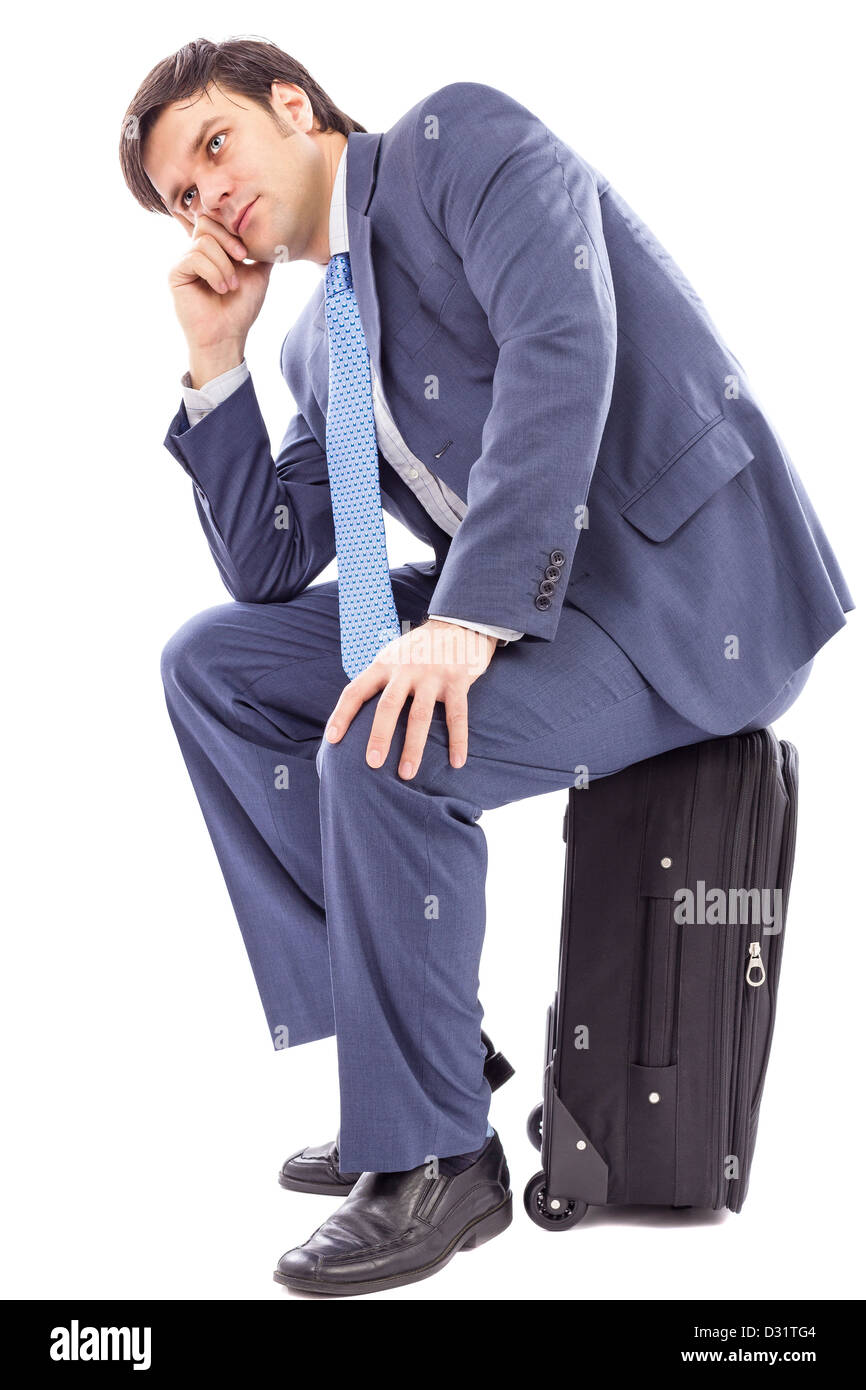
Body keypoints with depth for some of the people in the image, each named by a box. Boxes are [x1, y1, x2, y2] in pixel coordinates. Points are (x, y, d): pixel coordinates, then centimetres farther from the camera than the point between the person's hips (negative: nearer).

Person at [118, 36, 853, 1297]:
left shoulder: (462, 140, -6)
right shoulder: (321, 347, 17)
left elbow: (562, 348, -23)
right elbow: (266, 569, 17)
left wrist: (467, 616, -30)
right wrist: (217, 360, 9)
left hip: (691, 580, -9)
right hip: (519, 602, 9)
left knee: (385, 747, -30)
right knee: (212, 664, 5)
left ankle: (436, 1159, -8)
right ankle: (401, 1050, 6)